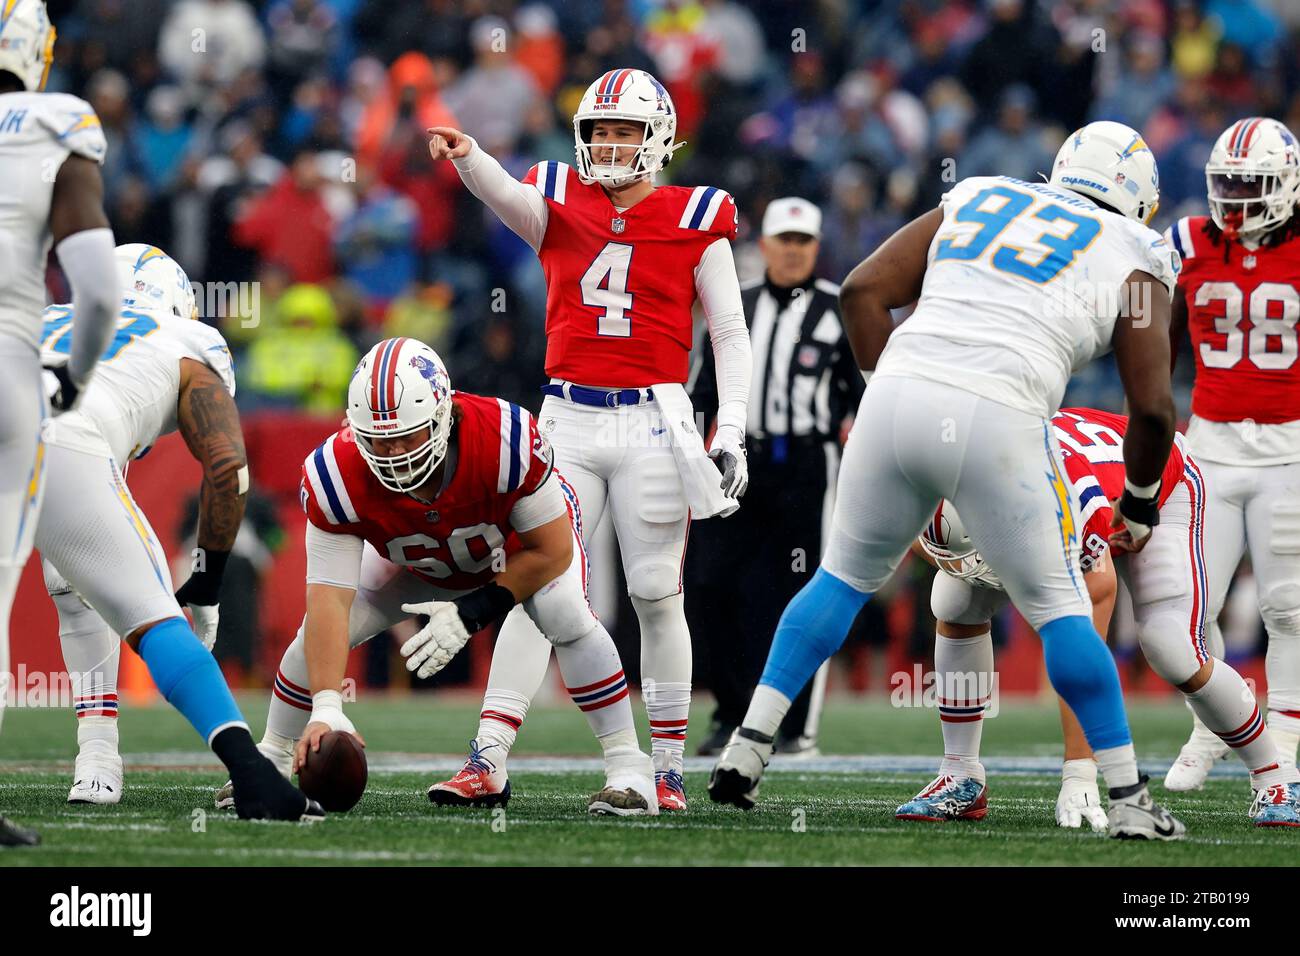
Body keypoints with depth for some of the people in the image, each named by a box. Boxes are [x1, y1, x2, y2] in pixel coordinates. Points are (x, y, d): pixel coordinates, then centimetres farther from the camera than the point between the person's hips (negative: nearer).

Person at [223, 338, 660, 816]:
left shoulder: (505, 440, -43)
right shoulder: (335, 475, -37)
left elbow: (551, 552, -28)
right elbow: (330, 599, -37)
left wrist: (470, 615, -31)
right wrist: (326, 708, -47)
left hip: (523, 542, -2)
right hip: (416, 561, 2)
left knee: (567, 619, -27)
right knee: (320, 630, -10)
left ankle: (629, 770, -15)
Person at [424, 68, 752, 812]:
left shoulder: (696, 221, 1)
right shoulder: (559, 206, 5)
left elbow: (731, 336, 3)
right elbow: (504, 193, -18)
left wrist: (732, 434, -6)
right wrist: (467, 157, -41)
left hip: (653, 423, -1)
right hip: (569, 420, 1)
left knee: (657, 595, 2)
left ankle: (669, 768, 11)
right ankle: (489, 758, -9)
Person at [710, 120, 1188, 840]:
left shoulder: (973, 201, 24)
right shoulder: (1134, 260, 16)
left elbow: (863, 290, 16)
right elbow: (1152, 409, 10)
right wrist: (1140, 505, 25)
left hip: (899, 396, 3)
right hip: (998, 422, -3)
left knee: (845, 576, 21)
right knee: (1056, 606, 12)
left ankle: (745, 751, 16)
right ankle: (1129, 801, 13)